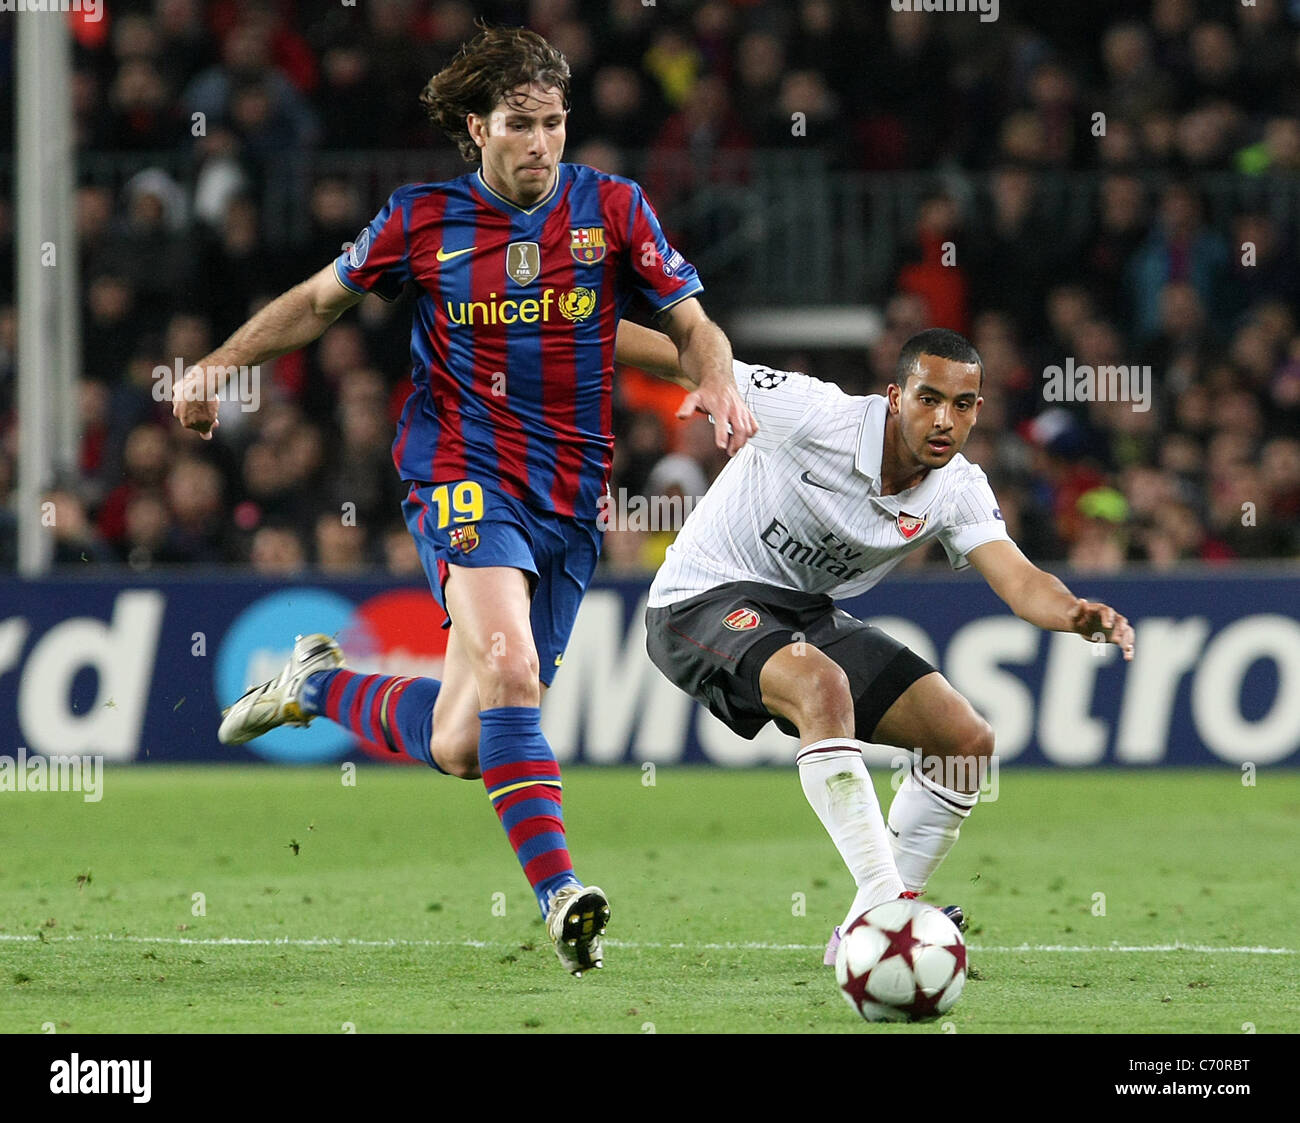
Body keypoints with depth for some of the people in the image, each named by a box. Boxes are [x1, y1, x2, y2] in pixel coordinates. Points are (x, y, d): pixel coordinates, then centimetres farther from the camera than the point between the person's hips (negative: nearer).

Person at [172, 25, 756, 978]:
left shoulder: (613, 209, 4)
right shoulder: (424, 220, 2)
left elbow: (693, 327, 6)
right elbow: (319, 301, 17)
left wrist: (716, 383, -16)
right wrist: (221, 363, 8)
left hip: (571, 498, 3)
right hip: (464, 475, -3)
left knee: (459, 743, 3)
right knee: (509, 665, -30)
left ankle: (322, 684, 32)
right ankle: (559, 893, -32)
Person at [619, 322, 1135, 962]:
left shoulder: (958, 490, -8)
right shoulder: (813, 415, -24)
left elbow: (1019, 581, -21)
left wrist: (1079, 615, -43)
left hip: (806, 615, 7)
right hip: (703, 599, -7)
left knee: (968, 740, -3)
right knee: (824, 685, -37)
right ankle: (879, 898, -39)